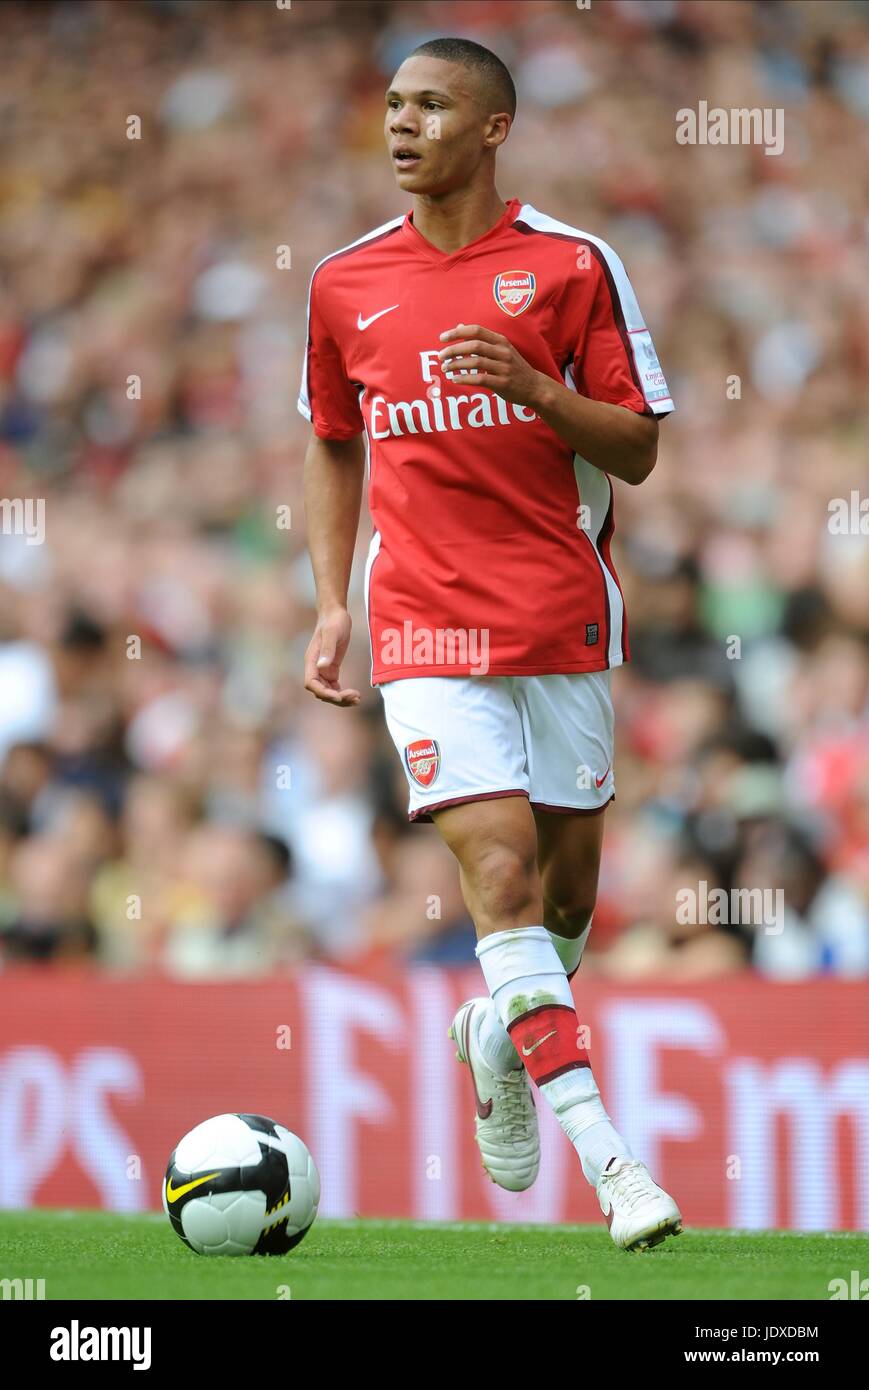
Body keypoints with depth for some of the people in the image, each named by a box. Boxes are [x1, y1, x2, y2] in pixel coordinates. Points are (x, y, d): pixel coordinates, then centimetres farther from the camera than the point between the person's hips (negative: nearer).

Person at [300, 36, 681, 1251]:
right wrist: (332, 602, 9)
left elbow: (638, 449, -1)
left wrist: (535, 388, -18)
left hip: (564, 616, 0)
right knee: (499, 870, -16)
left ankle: (500, 1038, 41)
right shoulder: (345, 285, 7)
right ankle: (606, 1157, -19)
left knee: (567, 883, 8)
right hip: (426, 625, 0)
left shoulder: (573, 266, -1)